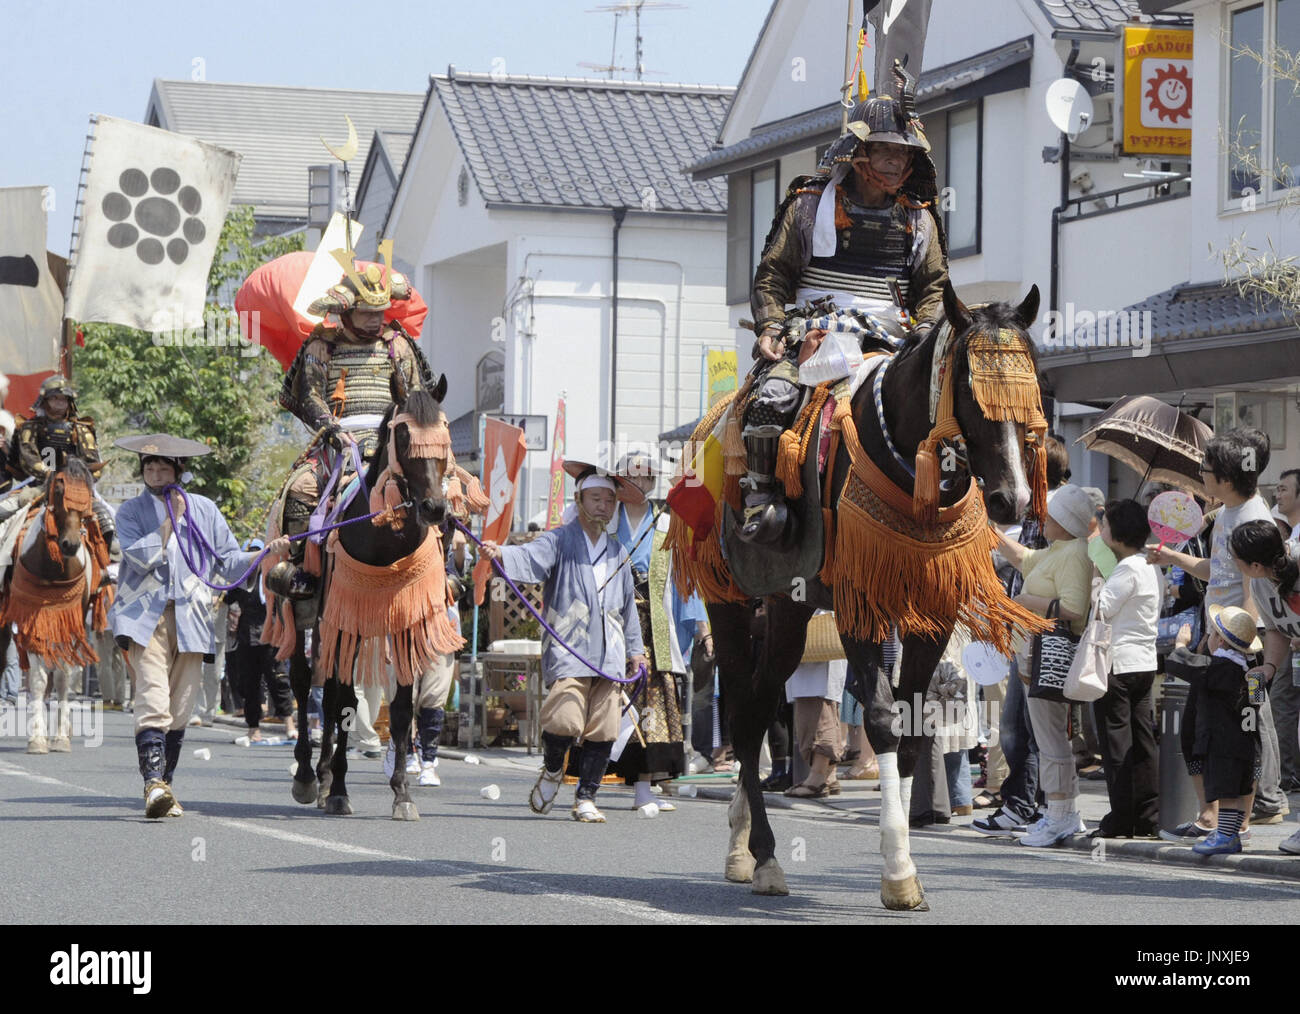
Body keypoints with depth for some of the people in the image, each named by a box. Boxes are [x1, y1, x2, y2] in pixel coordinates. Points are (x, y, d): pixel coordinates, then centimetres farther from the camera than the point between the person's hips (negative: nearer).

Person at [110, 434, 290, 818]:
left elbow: (230, 561, 14)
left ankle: (164, 787, 12)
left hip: (190, 617, 3)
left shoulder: (204, 509, 16)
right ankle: (154, 783, -28)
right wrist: (171, 518, -2)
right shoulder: (131, 512, 10)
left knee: (179, 709, 3)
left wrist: (268, 553, -2)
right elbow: (143, 557, -6)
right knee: (153, 700, -19)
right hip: (145, 617, -3)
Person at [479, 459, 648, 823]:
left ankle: (586, 798, 10)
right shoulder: (560, 541, 3)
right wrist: (501, 554, -38)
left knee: (603, 730, -1)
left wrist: (635, 649, 24)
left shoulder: (617, 553, 20)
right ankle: (552, 772, 12)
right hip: (567, 651, -5)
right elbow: (531, 557, -17)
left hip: (609, 656, 5)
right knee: (564, 721, -18)